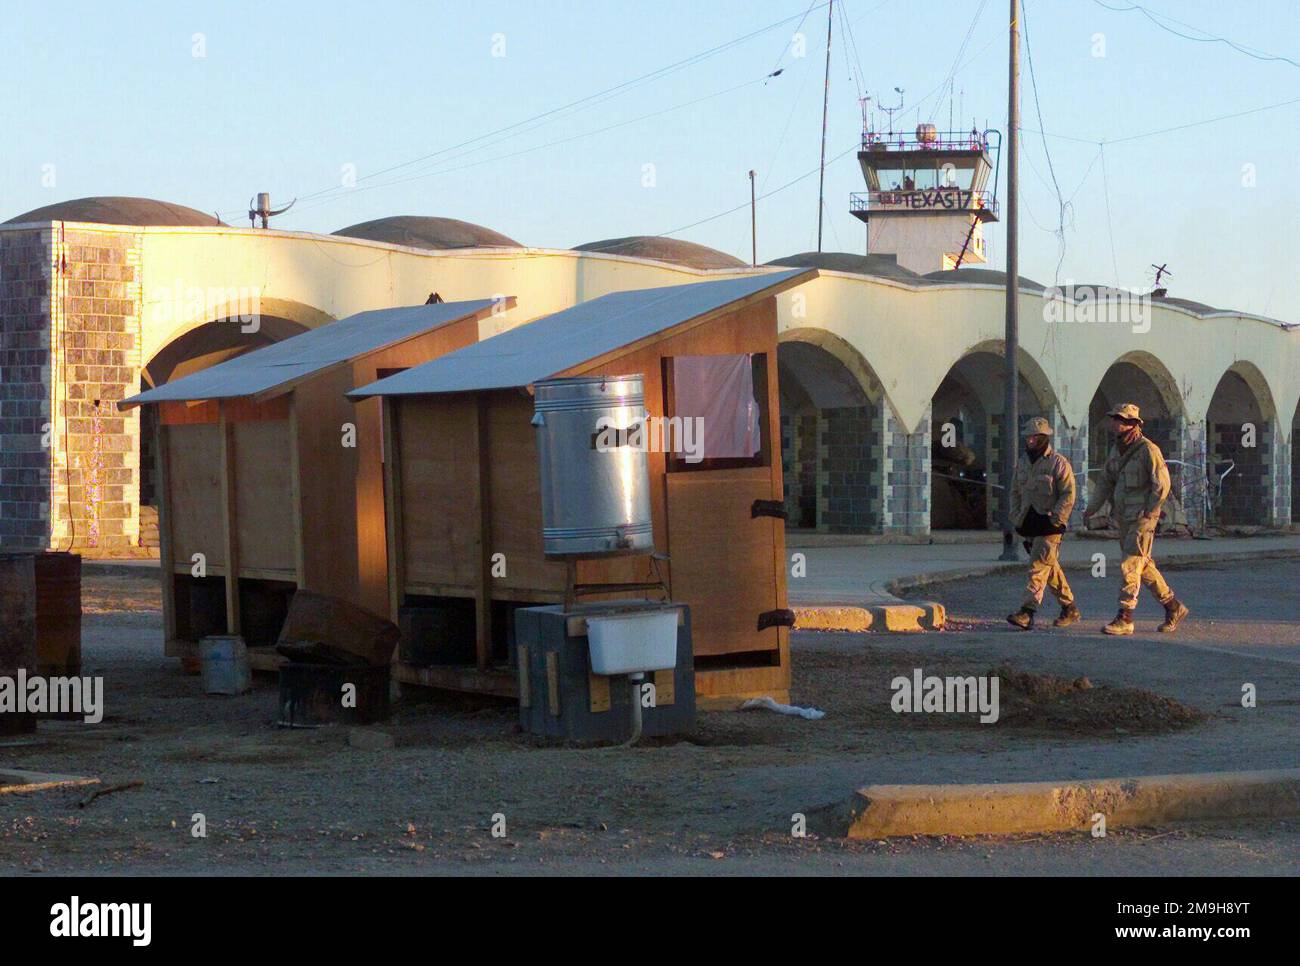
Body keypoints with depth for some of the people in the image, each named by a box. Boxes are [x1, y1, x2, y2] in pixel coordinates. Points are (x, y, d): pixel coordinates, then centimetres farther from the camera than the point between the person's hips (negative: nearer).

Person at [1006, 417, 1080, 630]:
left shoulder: (1058, 463, -7)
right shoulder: (1022, 463, 14)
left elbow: (1068, 495, -11)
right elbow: (1015, 492, 20)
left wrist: (1053, 520, -17)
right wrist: (1017, 518, 9)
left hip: (1050, 525, -7)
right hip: (1030, 525, 7)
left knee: (1038, 568, -15)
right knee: (1050, 568, 15)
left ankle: (1028, 613, -22)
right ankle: (1070, 608, 27)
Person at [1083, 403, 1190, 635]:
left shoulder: (1148, 450, -13)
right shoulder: (1117, 451, 12)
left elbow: (1162, 485, -15)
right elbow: (1106, 483, 17)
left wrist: (1148, 513, -15)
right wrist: (1091, 508, 7)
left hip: (1142, 519, -8)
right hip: (1123, 519, 8)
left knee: (1129, 566, -12)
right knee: (1144, 567, 13)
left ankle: (1124, 619, -11)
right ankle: (1173, 607, 24)